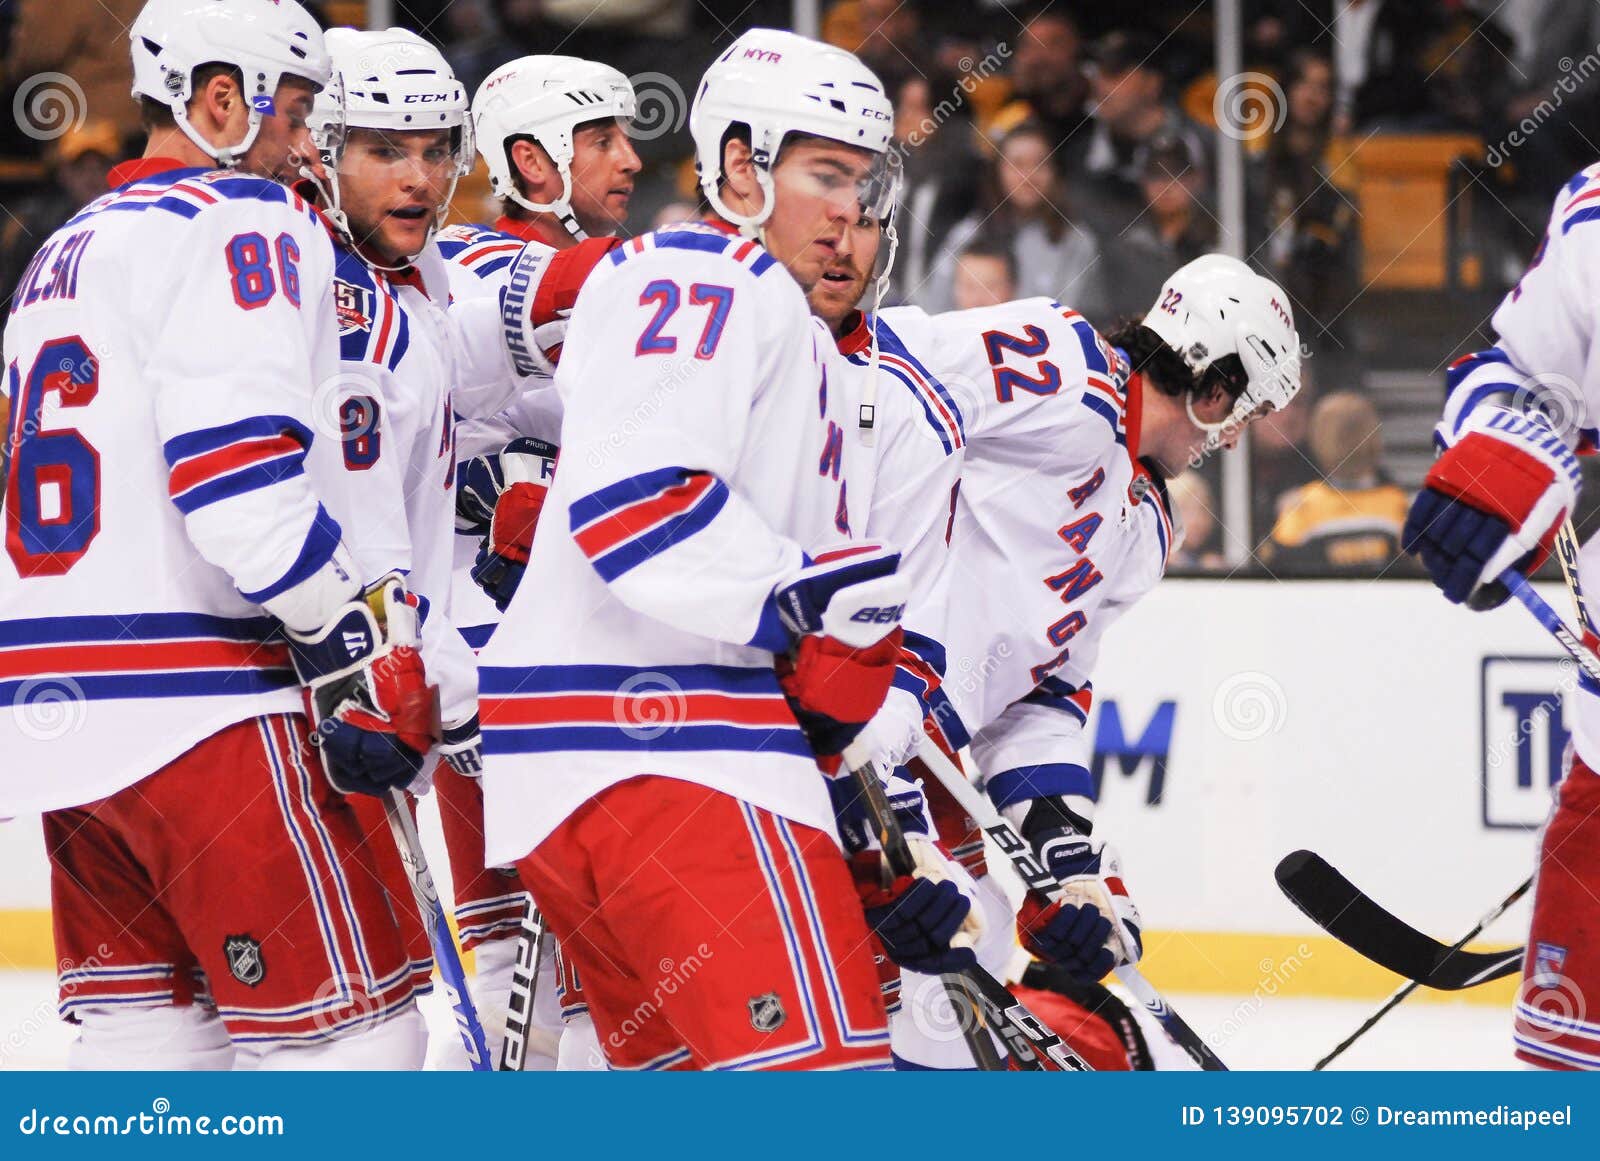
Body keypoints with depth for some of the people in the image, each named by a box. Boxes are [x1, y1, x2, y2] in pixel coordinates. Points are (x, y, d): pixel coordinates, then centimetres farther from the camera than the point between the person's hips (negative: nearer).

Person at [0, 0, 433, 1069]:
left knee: (150, 1032, 13)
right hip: (201, 707, -9)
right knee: (350, 1032, -6)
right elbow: (240, 477, -20)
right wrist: (364, 652, -18)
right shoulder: (244, 223, -7)